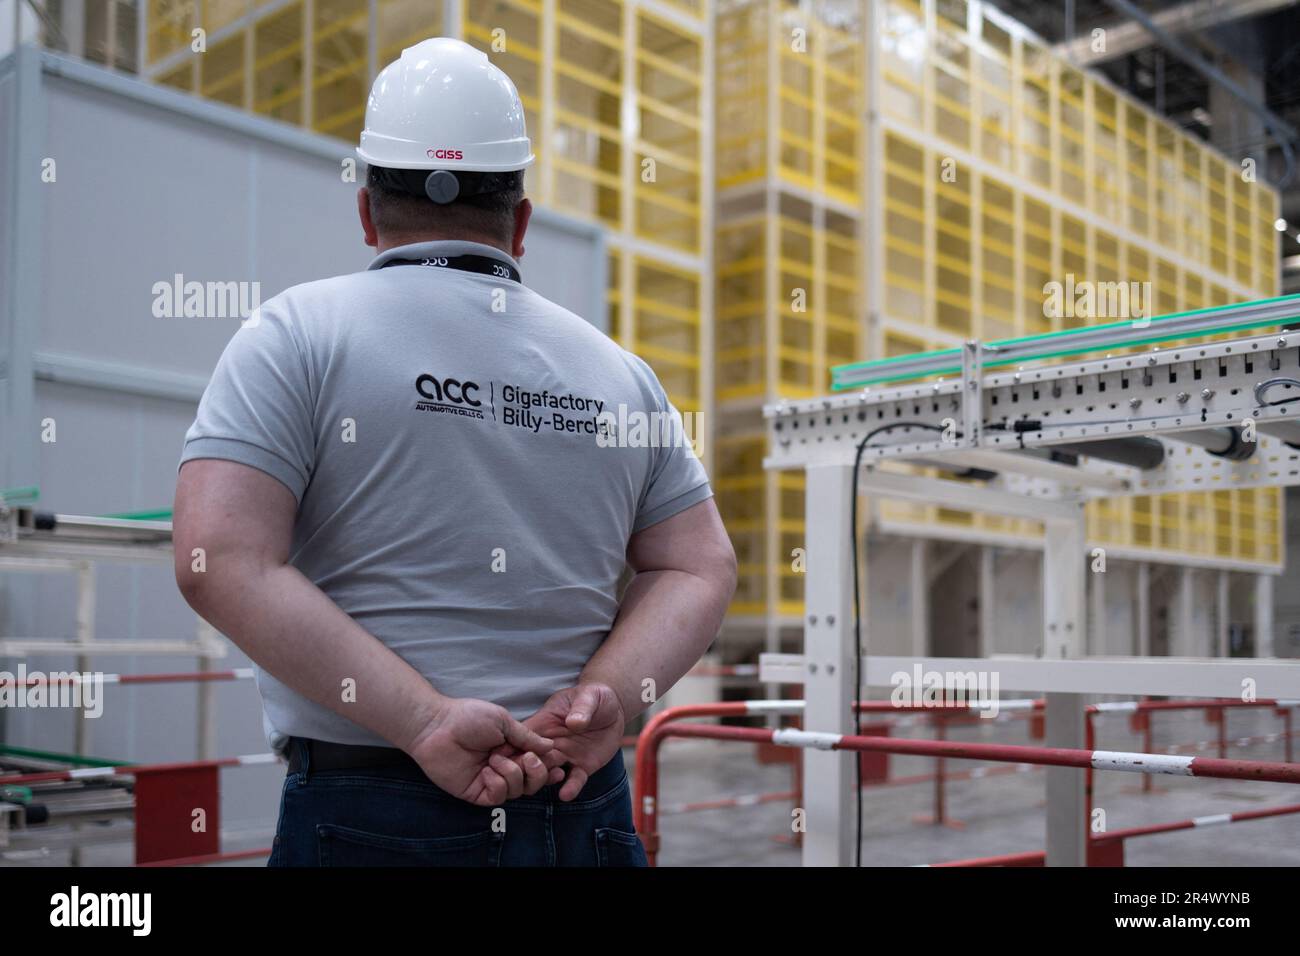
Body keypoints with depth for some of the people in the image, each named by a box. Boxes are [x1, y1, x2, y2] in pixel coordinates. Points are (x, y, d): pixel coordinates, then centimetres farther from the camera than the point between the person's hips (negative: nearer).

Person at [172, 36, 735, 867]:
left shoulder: (298, 335, -3)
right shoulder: (618, 371, 7)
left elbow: (221, 561, -14)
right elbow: (700, 571, 7)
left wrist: (424, 719, -17)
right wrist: (602, 699, -6)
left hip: (370, 816, -2)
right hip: (584, 809, 3)